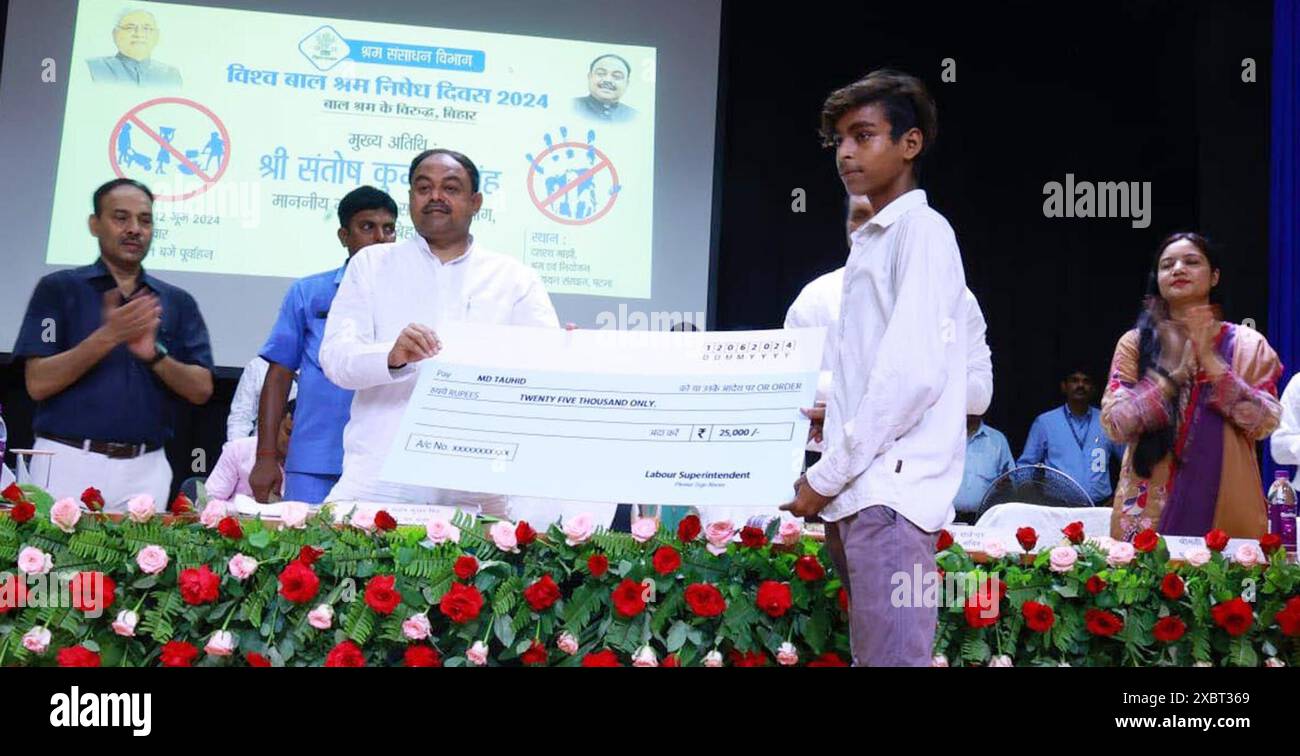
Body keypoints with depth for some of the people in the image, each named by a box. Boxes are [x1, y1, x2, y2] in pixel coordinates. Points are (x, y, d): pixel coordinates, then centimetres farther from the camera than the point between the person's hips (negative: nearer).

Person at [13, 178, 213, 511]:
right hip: (70, 462, -2)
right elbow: (38, 383, -6)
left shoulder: (177, 302, 10)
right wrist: (108, 337, -18)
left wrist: (154, 354, -16)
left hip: (145, 470, 2)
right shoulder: (58, 288, 3)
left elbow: (201, 389, 2)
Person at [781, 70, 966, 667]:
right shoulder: (869, 239, 20)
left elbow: (913, 373, -16)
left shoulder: (922, 229, -6)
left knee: (891, 656, -9)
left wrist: (827, 476, -13)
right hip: (857, 492, 9)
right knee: (867, 652, 11)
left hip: (890, 492, -9)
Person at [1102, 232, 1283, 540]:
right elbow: (1114, 422, -6)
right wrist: (1176, 371, -15)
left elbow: (1265, 422, -6)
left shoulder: (1246, 343, 4)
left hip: (1225, 506, 0)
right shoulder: (1135, 342, 4)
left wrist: (1210, 360, -13)